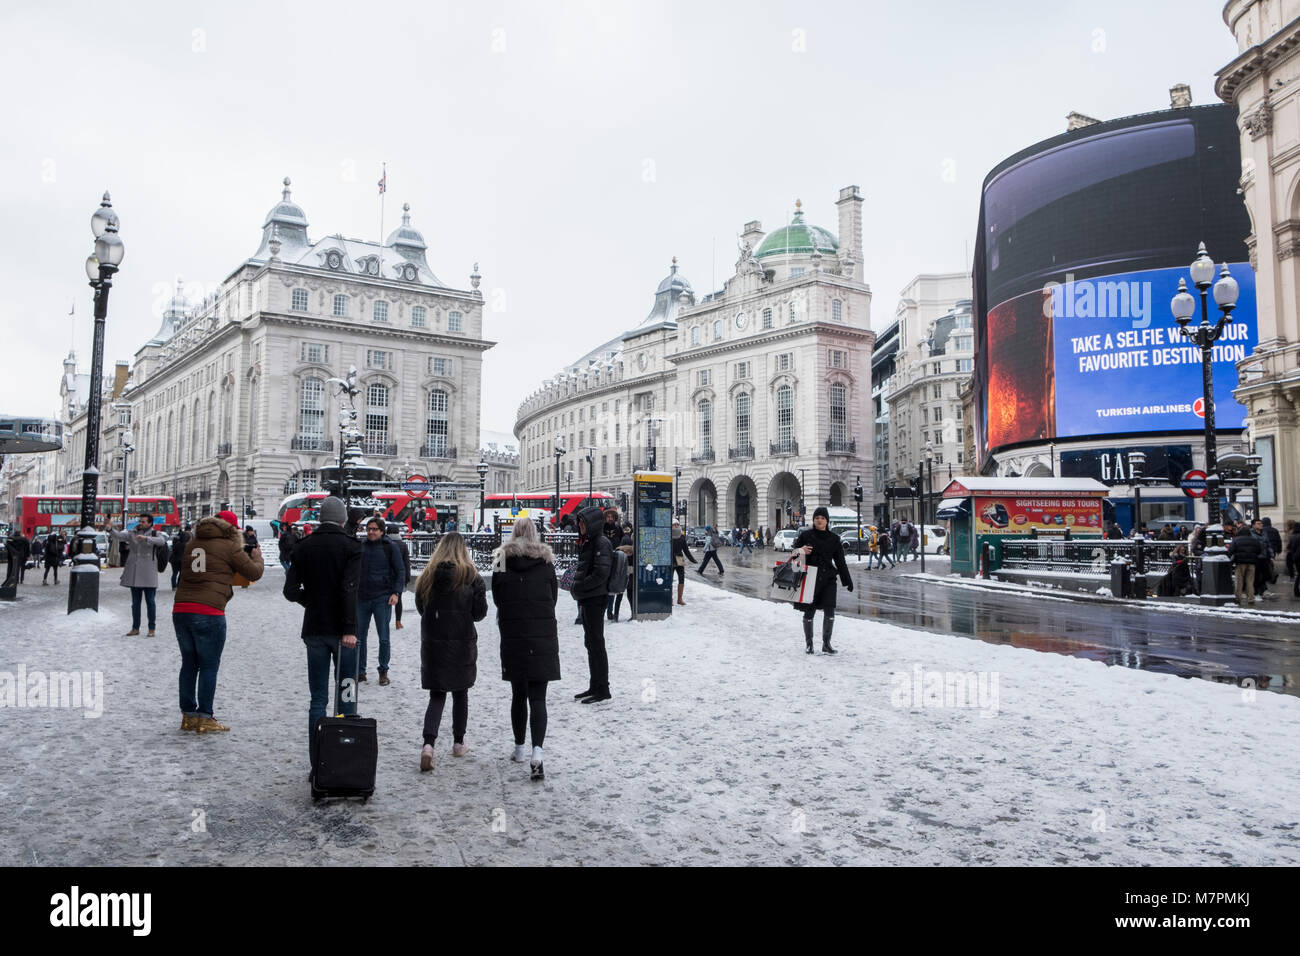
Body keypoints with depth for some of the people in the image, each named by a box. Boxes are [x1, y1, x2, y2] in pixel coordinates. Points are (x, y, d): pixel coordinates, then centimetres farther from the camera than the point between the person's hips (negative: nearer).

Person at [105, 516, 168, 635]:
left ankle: (152, 629, 5)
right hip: (134, 572, 4)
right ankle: (135, 628, 18)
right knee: (135, 602, 10)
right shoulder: (133, 533, 10)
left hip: (148, 573, -4)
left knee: (150, 601, -1)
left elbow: (161, 541, -21)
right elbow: (120, 535, -5)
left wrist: (145, 538, -34)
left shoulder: (155, 534, 0)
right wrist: (110, 529, -24)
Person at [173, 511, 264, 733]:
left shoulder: (191, 544, 14)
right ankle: (205, 719, 6)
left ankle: (188, 716, 21)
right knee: (209, 665, 3)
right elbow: (254, 573, 2)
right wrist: (257, 557, 24)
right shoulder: (229, 547, -3)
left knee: (189, 663, 14)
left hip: (180, 610, 6)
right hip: (209, 613, -6)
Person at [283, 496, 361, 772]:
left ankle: (317, 762, 10)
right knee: (346, 696, 6)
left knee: (318, 698, 9)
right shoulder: (351, 545, -7)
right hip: (341, 630, -3)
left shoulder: (303, 546, 4)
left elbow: (290, 590, 2)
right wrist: (349, 628, -19)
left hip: (314, 630, 3)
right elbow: (349, 588, -18)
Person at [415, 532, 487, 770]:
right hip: (462, 643, -1)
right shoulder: (471, 576, -9)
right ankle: (458, 743, 25)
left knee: (437, 695, 7)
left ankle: (428, 743, -13)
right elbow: (480, 613, -6)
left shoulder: (428, 575, -3)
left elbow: (421, 608, 8)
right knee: (460, 693, 15)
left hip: (432, 643, 2)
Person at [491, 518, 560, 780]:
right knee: (538, 698, 0)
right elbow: (553, 599, 7)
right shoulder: (546, 562, 1)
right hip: (543, 638, -1)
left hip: (512, 638, 1)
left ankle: (520, 748, 26)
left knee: (518, 694, 15)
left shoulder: (502, 562, 1)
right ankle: (537, 752, -15)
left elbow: (497, 599, 7)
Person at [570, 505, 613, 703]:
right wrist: (577, 587, 8)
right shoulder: (586, 542, 15)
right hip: (586, 599, 10)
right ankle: (595, 687, 23)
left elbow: (600, 573, -21)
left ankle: (603, 689, 2)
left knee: (596, 644, -5)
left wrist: (579, 588, -14)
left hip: (595, 599, -10)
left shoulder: (601, 543, -14)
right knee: (590, 643, 14)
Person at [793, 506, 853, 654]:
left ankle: (826, 643, 6)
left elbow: (840, 561, 11)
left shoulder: (834, 538, 7)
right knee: (809, 612, 4)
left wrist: (847, 581, 8)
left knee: (829, 611, -7)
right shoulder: (805, 535, 2)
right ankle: (809, 643, 19)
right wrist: (801, 550, -16)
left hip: (828, 579, 1)